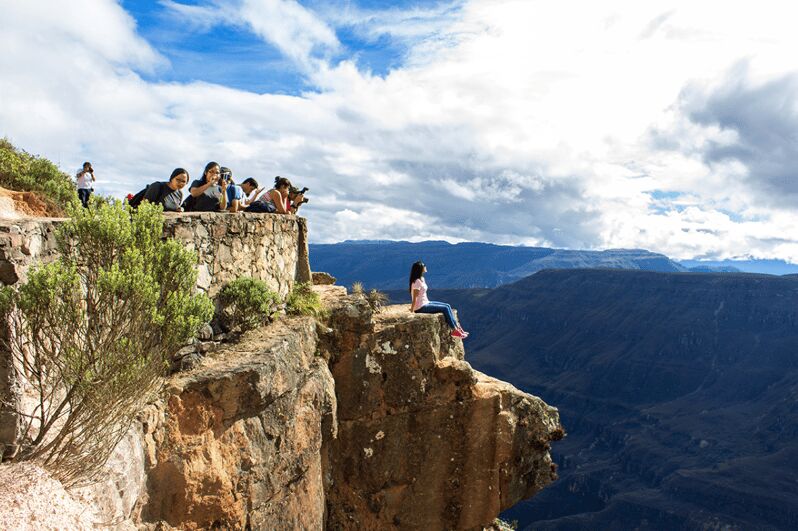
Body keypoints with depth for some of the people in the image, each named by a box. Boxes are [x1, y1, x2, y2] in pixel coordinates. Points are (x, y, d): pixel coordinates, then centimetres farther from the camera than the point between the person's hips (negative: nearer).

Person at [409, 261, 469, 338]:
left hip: (426, 303, 10)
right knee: (445, 309, -12)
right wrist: (412, 312, -20)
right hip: (421, 308, -10)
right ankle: (454, 330, -4)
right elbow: (414, 298, -21)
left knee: (447, 306, 5)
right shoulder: (417, 282, -20)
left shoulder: (422, 279, 10)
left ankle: (457, 327, 6)